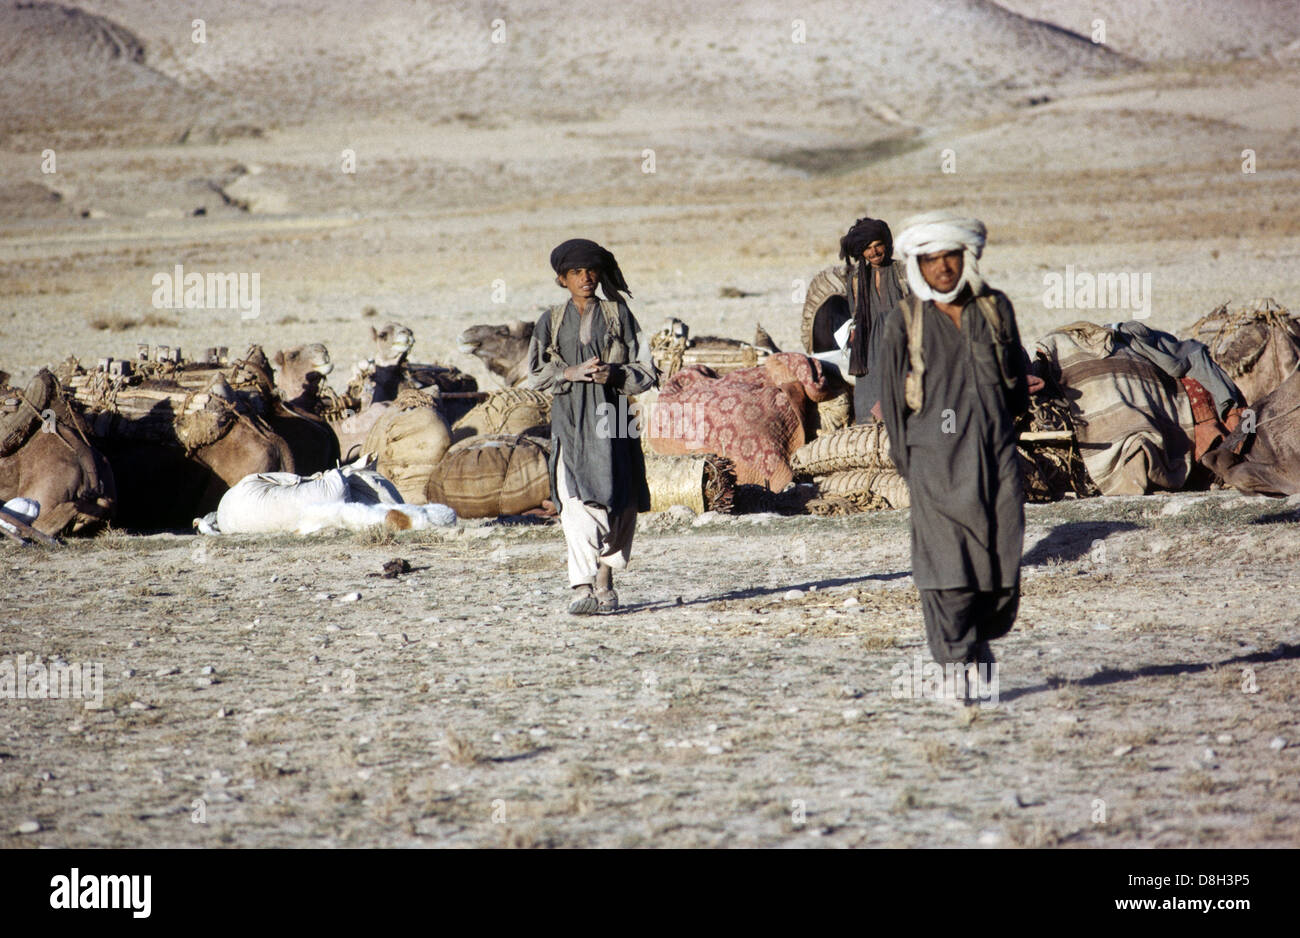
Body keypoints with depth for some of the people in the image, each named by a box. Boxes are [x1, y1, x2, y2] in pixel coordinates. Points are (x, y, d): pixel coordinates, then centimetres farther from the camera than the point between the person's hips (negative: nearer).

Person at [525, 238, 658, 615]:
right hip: (569, 418, -1)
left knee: (618, 502, 0)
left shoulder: (618, 316, 9)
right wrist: (571, 373, -11)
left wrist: (615, 374, -13)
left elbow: (646, 371, 6)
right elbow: (536, 373, 6)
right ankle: (582, 588, -19)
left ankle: (605, 578, 21)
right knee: (575, 500, -14)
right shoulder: (551, 322, 12)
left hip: (609, 415, 1)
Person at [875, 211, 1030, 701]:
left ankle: (982, 637, 27)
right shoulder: (904, 323, 0)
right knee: (946, 567, -9)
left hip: (996, 457, 3)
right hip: (937, 462, -3)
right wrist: (907, 461, 2)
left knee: (1003, 560, 2)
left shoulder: (995, 309, 8)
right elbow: (891, 398, 4)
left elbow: (1018, 377, 20)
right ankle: (955, 662, -4)